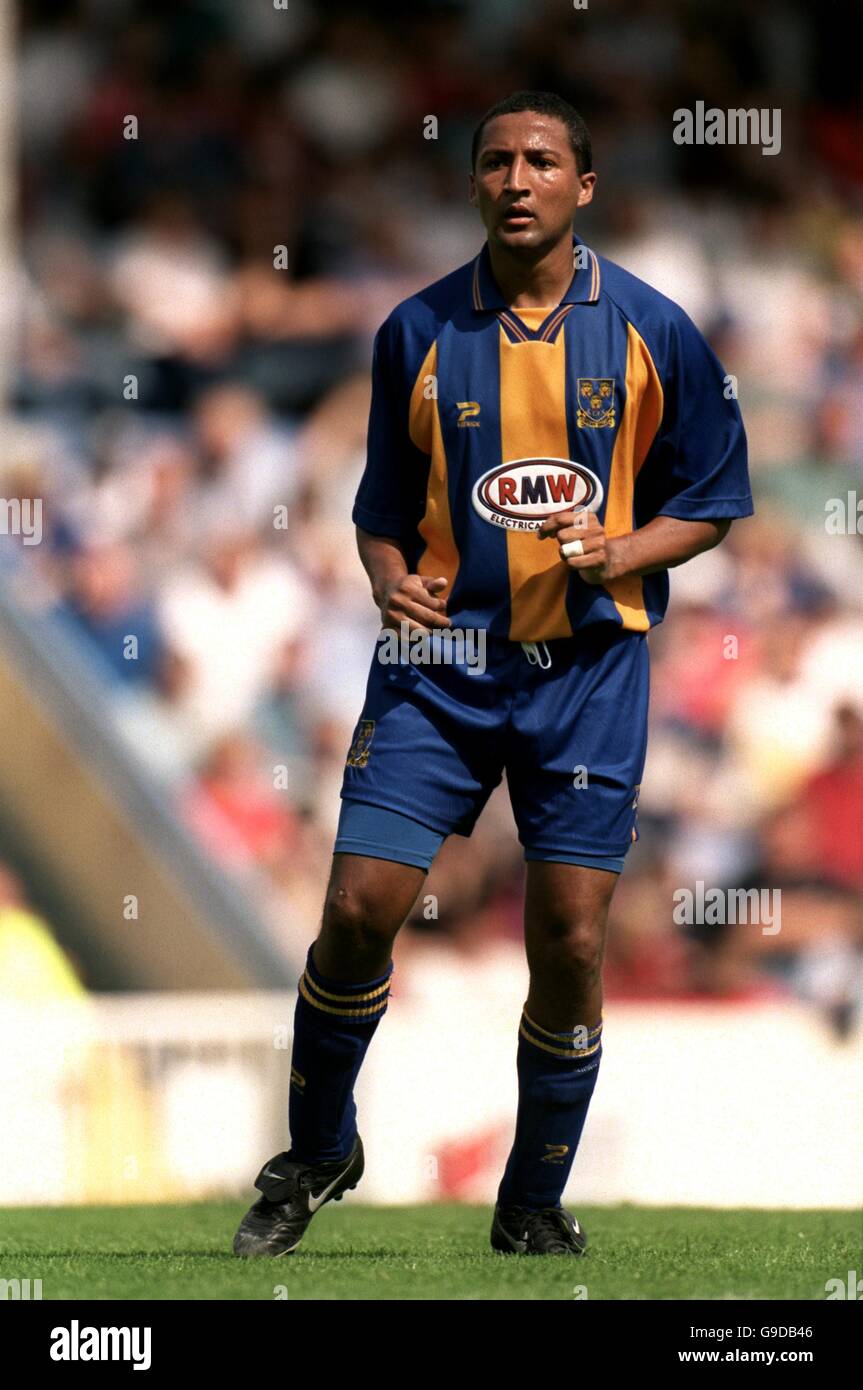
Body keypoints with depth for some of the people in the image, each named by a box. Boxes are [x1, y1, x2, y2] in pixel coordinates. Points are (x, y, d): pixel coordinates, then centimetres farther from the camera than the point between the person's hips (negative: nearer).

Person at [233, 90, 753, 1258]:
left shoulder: (651, 331, 0)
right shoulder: (418, 332, 3)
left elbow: (708, 501, 7)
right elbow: (385, 505, 12)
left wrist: (622, 553, -12)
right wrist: (390, 581, -9)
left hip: (587, 666, 0)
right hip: (442, 656, 1)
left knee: (571, 943, -2)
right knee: (358, 909, -8)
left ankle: (534, 1208, 15)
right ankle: (319, 1153, 16)